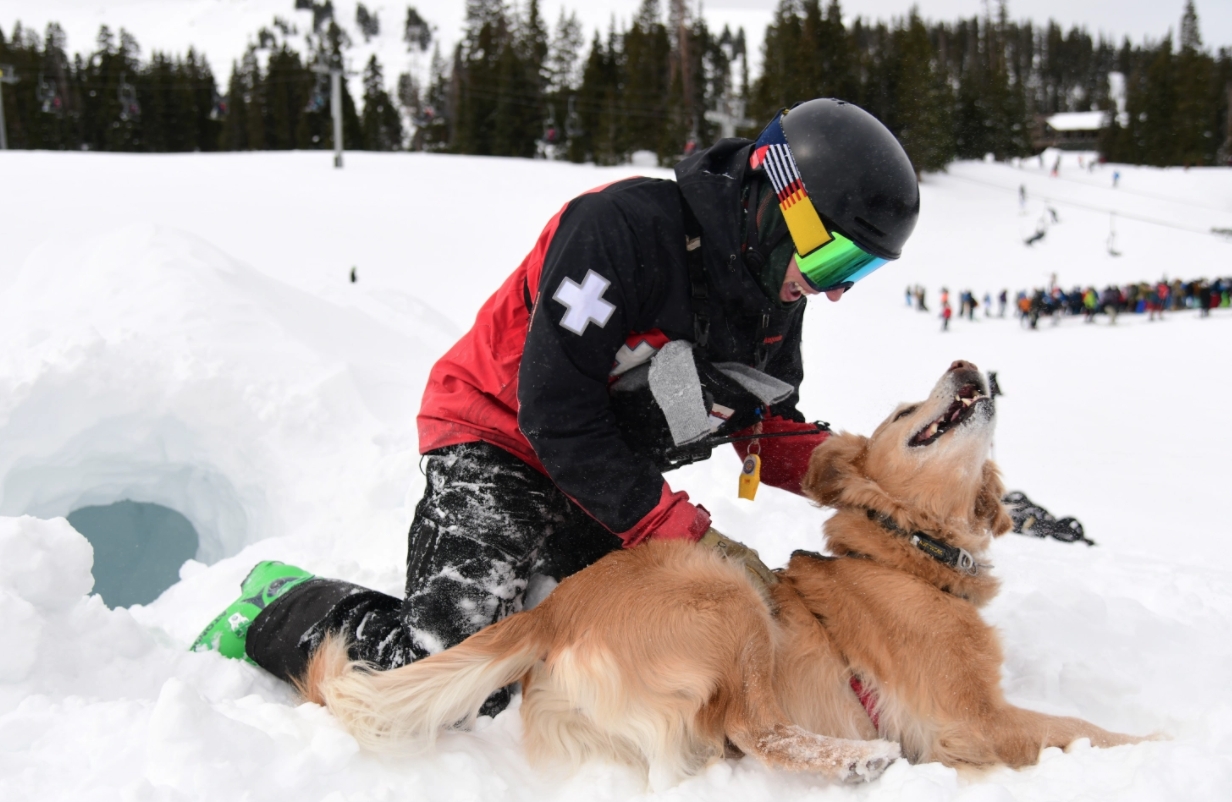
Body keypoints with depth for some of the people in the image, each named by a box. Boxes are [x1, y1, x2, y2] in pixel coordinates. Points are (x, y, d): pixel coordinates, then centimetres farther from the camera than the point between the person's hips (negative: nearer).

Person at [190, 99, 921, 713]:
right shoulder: (626, 227, -27)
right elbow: (555, 409, -28)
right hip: (498, 443, -8)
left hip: (617, 474, 8)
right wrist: (685, 533, -26)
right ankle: (277, 612, 6)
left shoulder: (776, 298, -1)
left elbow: (771, 428, 8)